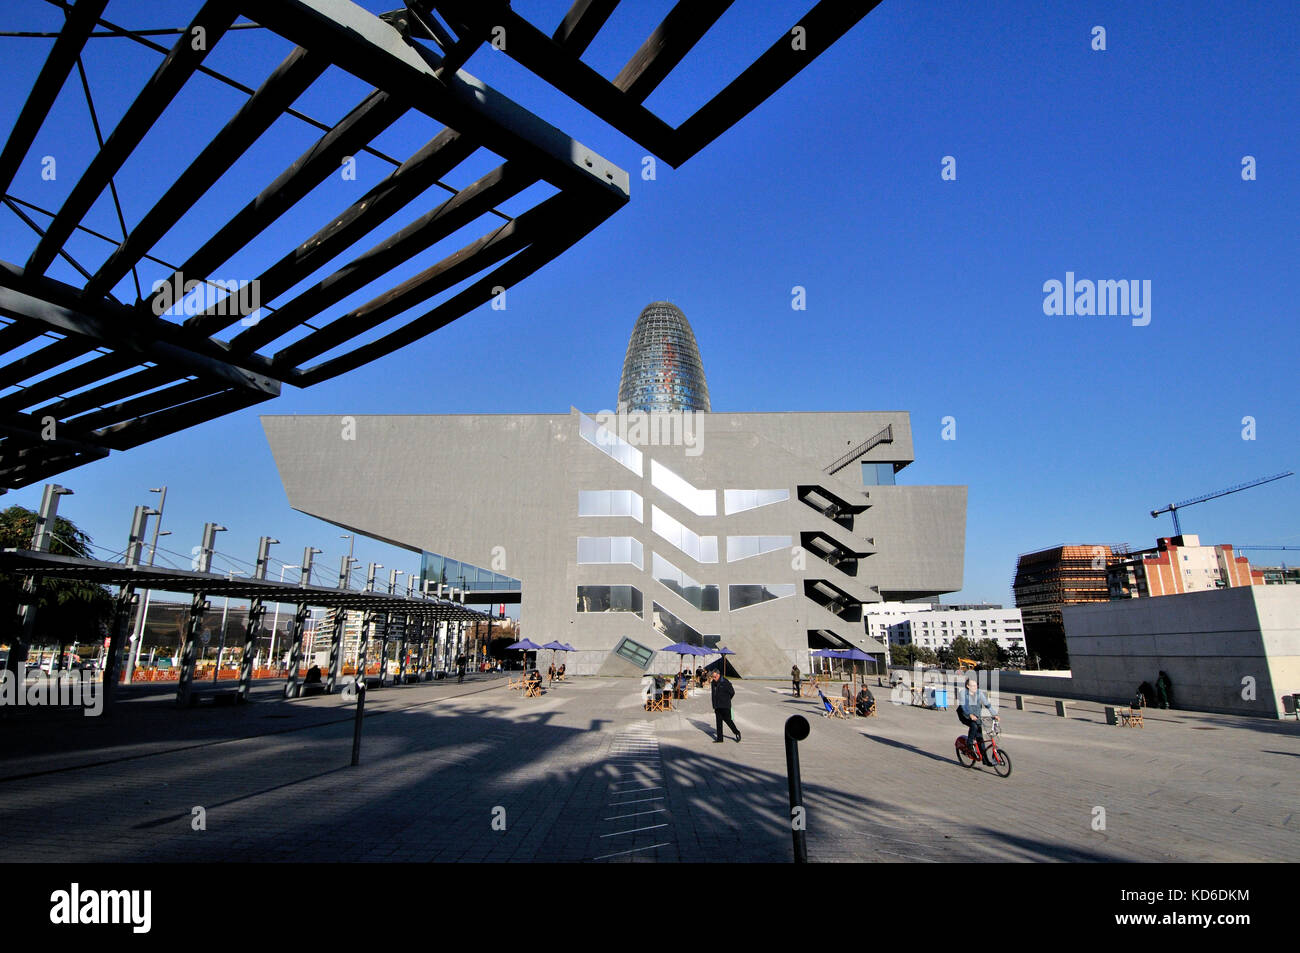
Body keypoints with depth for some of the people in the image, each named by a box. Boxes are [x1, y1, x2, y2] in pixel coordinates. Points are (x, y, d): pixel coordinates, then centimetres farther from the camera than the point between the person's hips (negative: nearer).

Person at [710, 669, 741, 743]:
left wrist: (726, 700, 6)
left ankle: (737, 733, 18)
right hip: (717, 707, 6)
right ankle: (719, 738, 12)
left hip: (725, 706, -6)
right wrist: (714, 705, 14)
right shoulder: (714, 683, 7)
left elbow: (732, 692, -5)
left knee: (727, 720, -3)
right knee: (718, 722, 7)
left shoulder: (725, 682, -13)